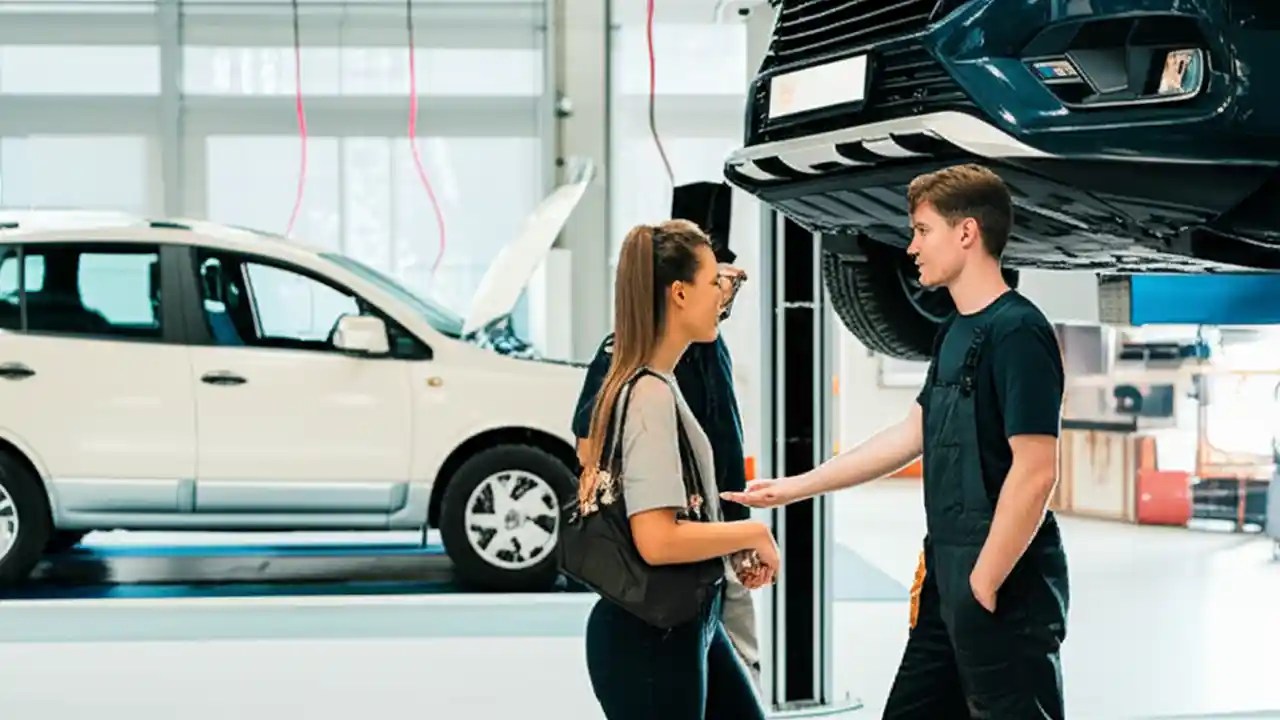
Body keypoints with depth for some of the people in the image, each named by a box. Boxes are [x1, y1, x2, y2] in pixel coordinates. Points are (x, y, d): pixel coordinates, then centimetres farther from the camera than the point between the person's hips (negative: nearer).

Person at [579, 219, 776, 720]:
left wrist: (734, 546, 9)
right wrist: (753, 534, -12)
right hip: (649, 638, -10)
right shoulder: (650, 396, -20)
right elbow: (657, 540, -28)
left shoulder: (658, 384, 7)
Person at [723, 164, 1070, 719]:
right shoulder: (955, 332, 13)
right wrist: (792, 488, 20)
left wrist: (983, 585, -20)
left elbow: (1035, 472, -21)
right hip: (948, 578, 10)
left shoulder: (1017, 332, -15)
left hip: (1005, 587, -10)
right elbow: (908, 437, 19)